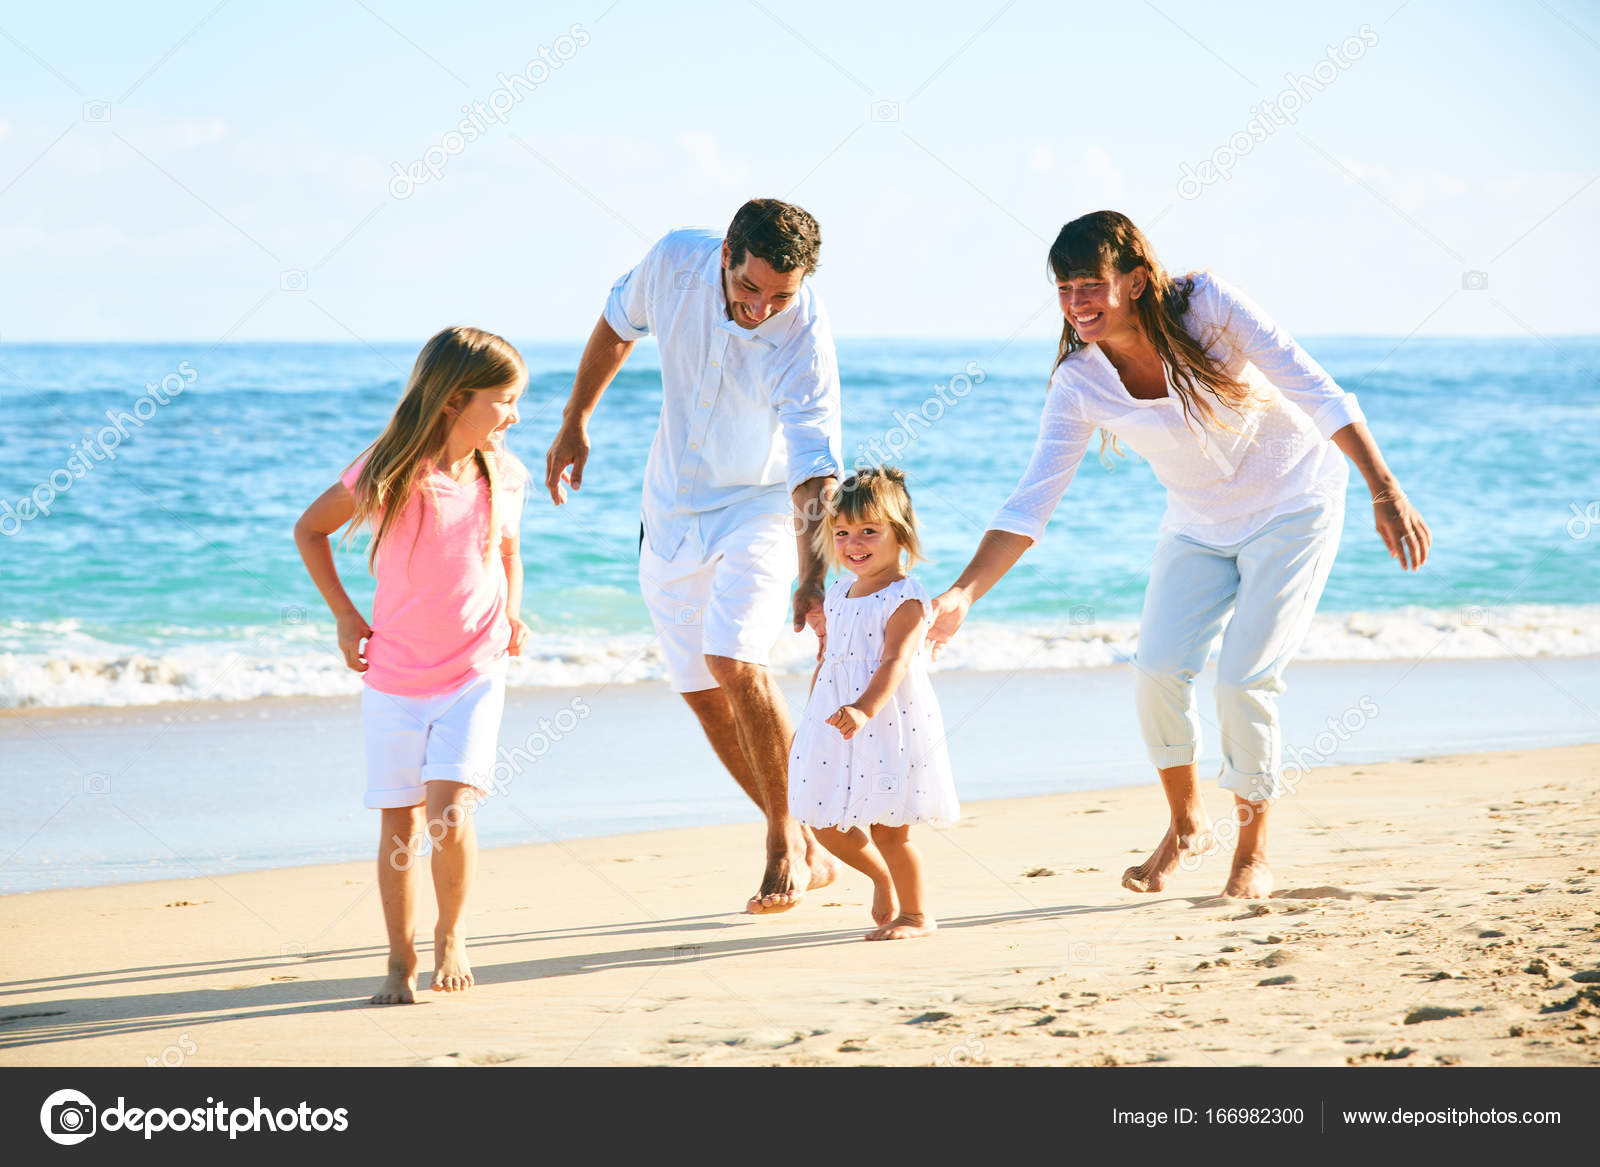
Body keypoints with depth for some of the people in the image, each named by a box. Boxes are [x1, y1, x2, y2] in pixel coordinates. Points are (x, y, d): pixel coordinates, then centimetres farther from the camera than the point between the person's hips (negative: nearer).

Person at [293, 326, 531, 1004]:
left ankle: (451, 934, 8)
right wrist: (345, 617, 0)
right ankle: (400, 962, 19)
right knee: (399, 823, 5)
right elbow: (310, 529, 3)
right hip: (394, 678, 0)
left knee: (450, 813, -15)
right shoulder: (387, 475, -13)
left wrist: (511, 615, 4)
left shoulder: (504, 476, -4)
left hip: (474, 674, 0)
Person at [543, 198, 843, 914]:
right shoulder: (676, 262, -16)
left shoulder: (805, 340, -27)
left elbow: (814, 473, -32)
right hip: (673, 507, 5)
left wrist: (814, 580, -44)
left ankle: (787, 843, -8)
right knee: (701, 691, 5)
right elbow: (620, 322, 6)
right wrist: (575, 420, 11)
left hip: (760, 506, -5)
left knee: (735, 662, -25)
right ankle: (806, 852, 15)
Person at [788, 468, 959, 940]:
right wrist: (809, 722, 21)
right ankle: (882, 878, 36)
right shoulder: (839, 596, 11)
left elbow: (895, 662, -25)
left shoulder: (907, 599, -13)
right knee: (826, 824, 10)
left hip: (889, 727, -7)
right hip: (837, 726, 7)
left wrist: (864, 710, -40)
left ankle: (915, 914, 14)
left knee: (887, 827, -4)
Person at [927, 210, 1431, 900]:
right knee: (1159, 667, -14)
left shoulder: (1207, 306, -24)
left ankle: (1253, 849, 9)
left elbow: (1318, 394, -23)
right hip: (1199, 525, 3)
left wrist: (1386, 492, -30)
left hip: (1292, 505, -3)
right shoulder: (1079, 384, -15)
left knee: (1245, 679, -14)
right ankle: (1186, 826, 13)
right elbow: (1030, 504, -16)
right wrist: (962, 595, -29)